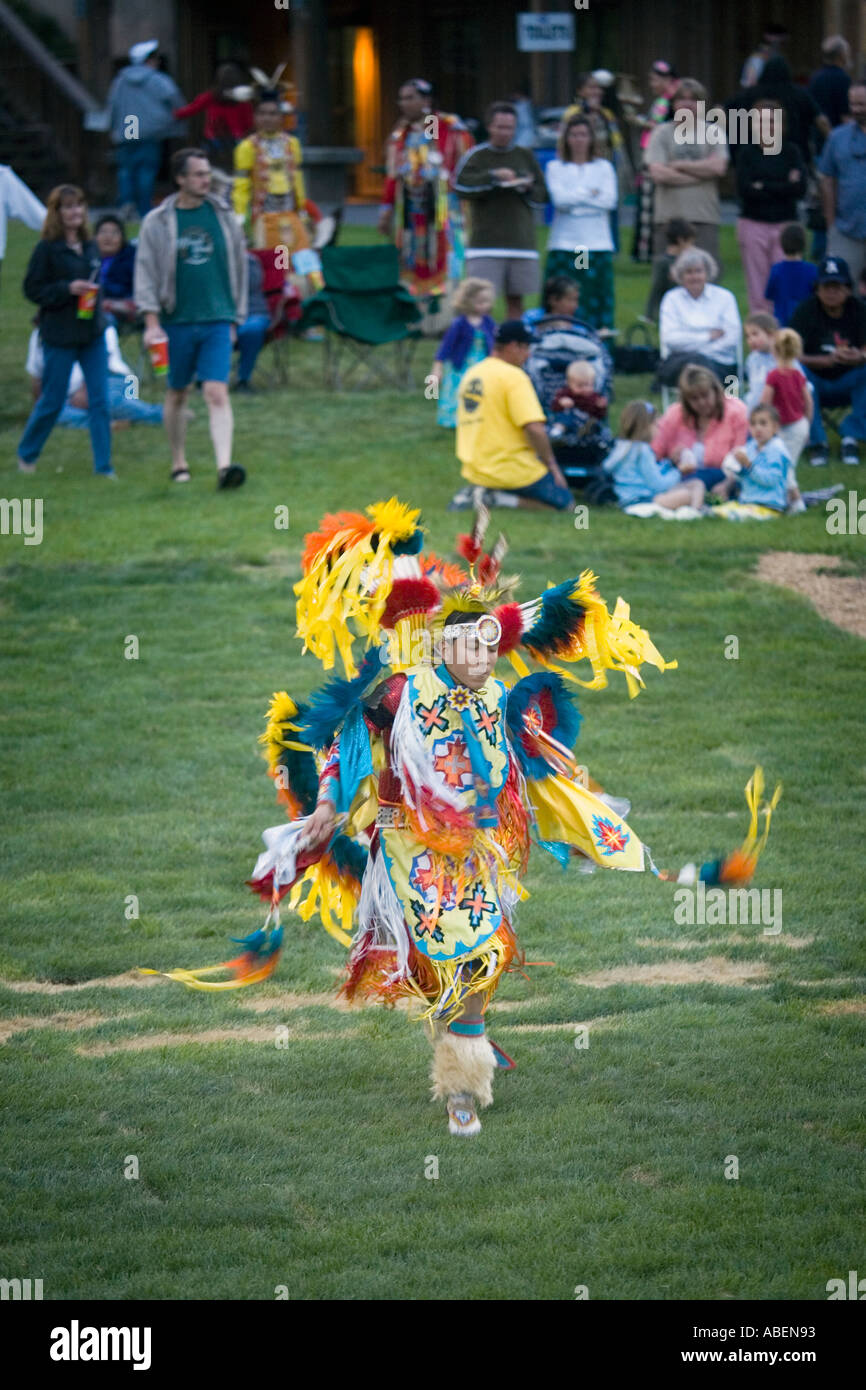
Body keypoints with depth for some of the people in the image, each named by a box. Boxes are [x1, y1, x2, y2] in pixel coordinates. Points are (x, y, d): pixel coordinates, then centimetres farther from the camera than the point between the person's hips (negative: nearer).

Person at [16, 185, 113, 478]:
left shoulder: (90, 246, 9)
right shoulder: (47, 249, -9)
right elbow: (33, 289, -10)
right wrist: (68, 289, -21)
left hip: (92, 333, 5)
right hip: (59, 337, -5)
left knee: (100, 400, -1)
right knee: (52, 401, 3)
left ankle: (103, 465, 3)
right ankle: (26, 454, 25)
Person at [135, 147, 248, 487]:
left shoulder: (224, 218, 5)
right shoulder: (157, 223, 0)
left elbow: (238, 268, 13)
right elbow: (145, 274, -1)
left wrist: (235, 318, 12)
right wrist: (151, 322, -10)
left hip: (216, 322, 0)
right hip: (176, 322, 0)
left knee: (217, 393, -12)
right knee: (176, 395, 11)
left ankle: (224, 465, -22)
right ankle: (178, 462, 26)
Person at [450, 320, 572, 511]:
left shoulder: (471, 374, 13)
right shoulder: (513, 376, -12)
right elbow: (534, 429, -21)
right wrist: (551, 465, -9)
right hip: (513, 472, -8)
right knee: (565, 503, 0)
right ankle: (496, 499, -14)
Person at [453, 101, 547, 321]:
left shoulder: (526, 157, 13)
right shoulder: (476, 156, 3)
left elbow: (542, 196, 14)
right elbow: (460, 185, -12)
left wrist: (527, 189, -6)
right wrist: (493, 176, -18)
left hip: (522, 241, 3)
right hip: (485, 243, -3)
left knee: (515, 299, 6)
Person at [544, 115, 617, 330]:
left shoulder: (603, 167, 11)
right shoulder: (555, 167, 8)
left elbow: (609, 200, -3)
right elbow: (559, 199, -7)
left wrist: (574, 199, -6)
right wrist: (590, 194, -3)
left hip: (598, 244, 1)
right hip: (565, 244, -1)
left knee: (598, 300, -3)